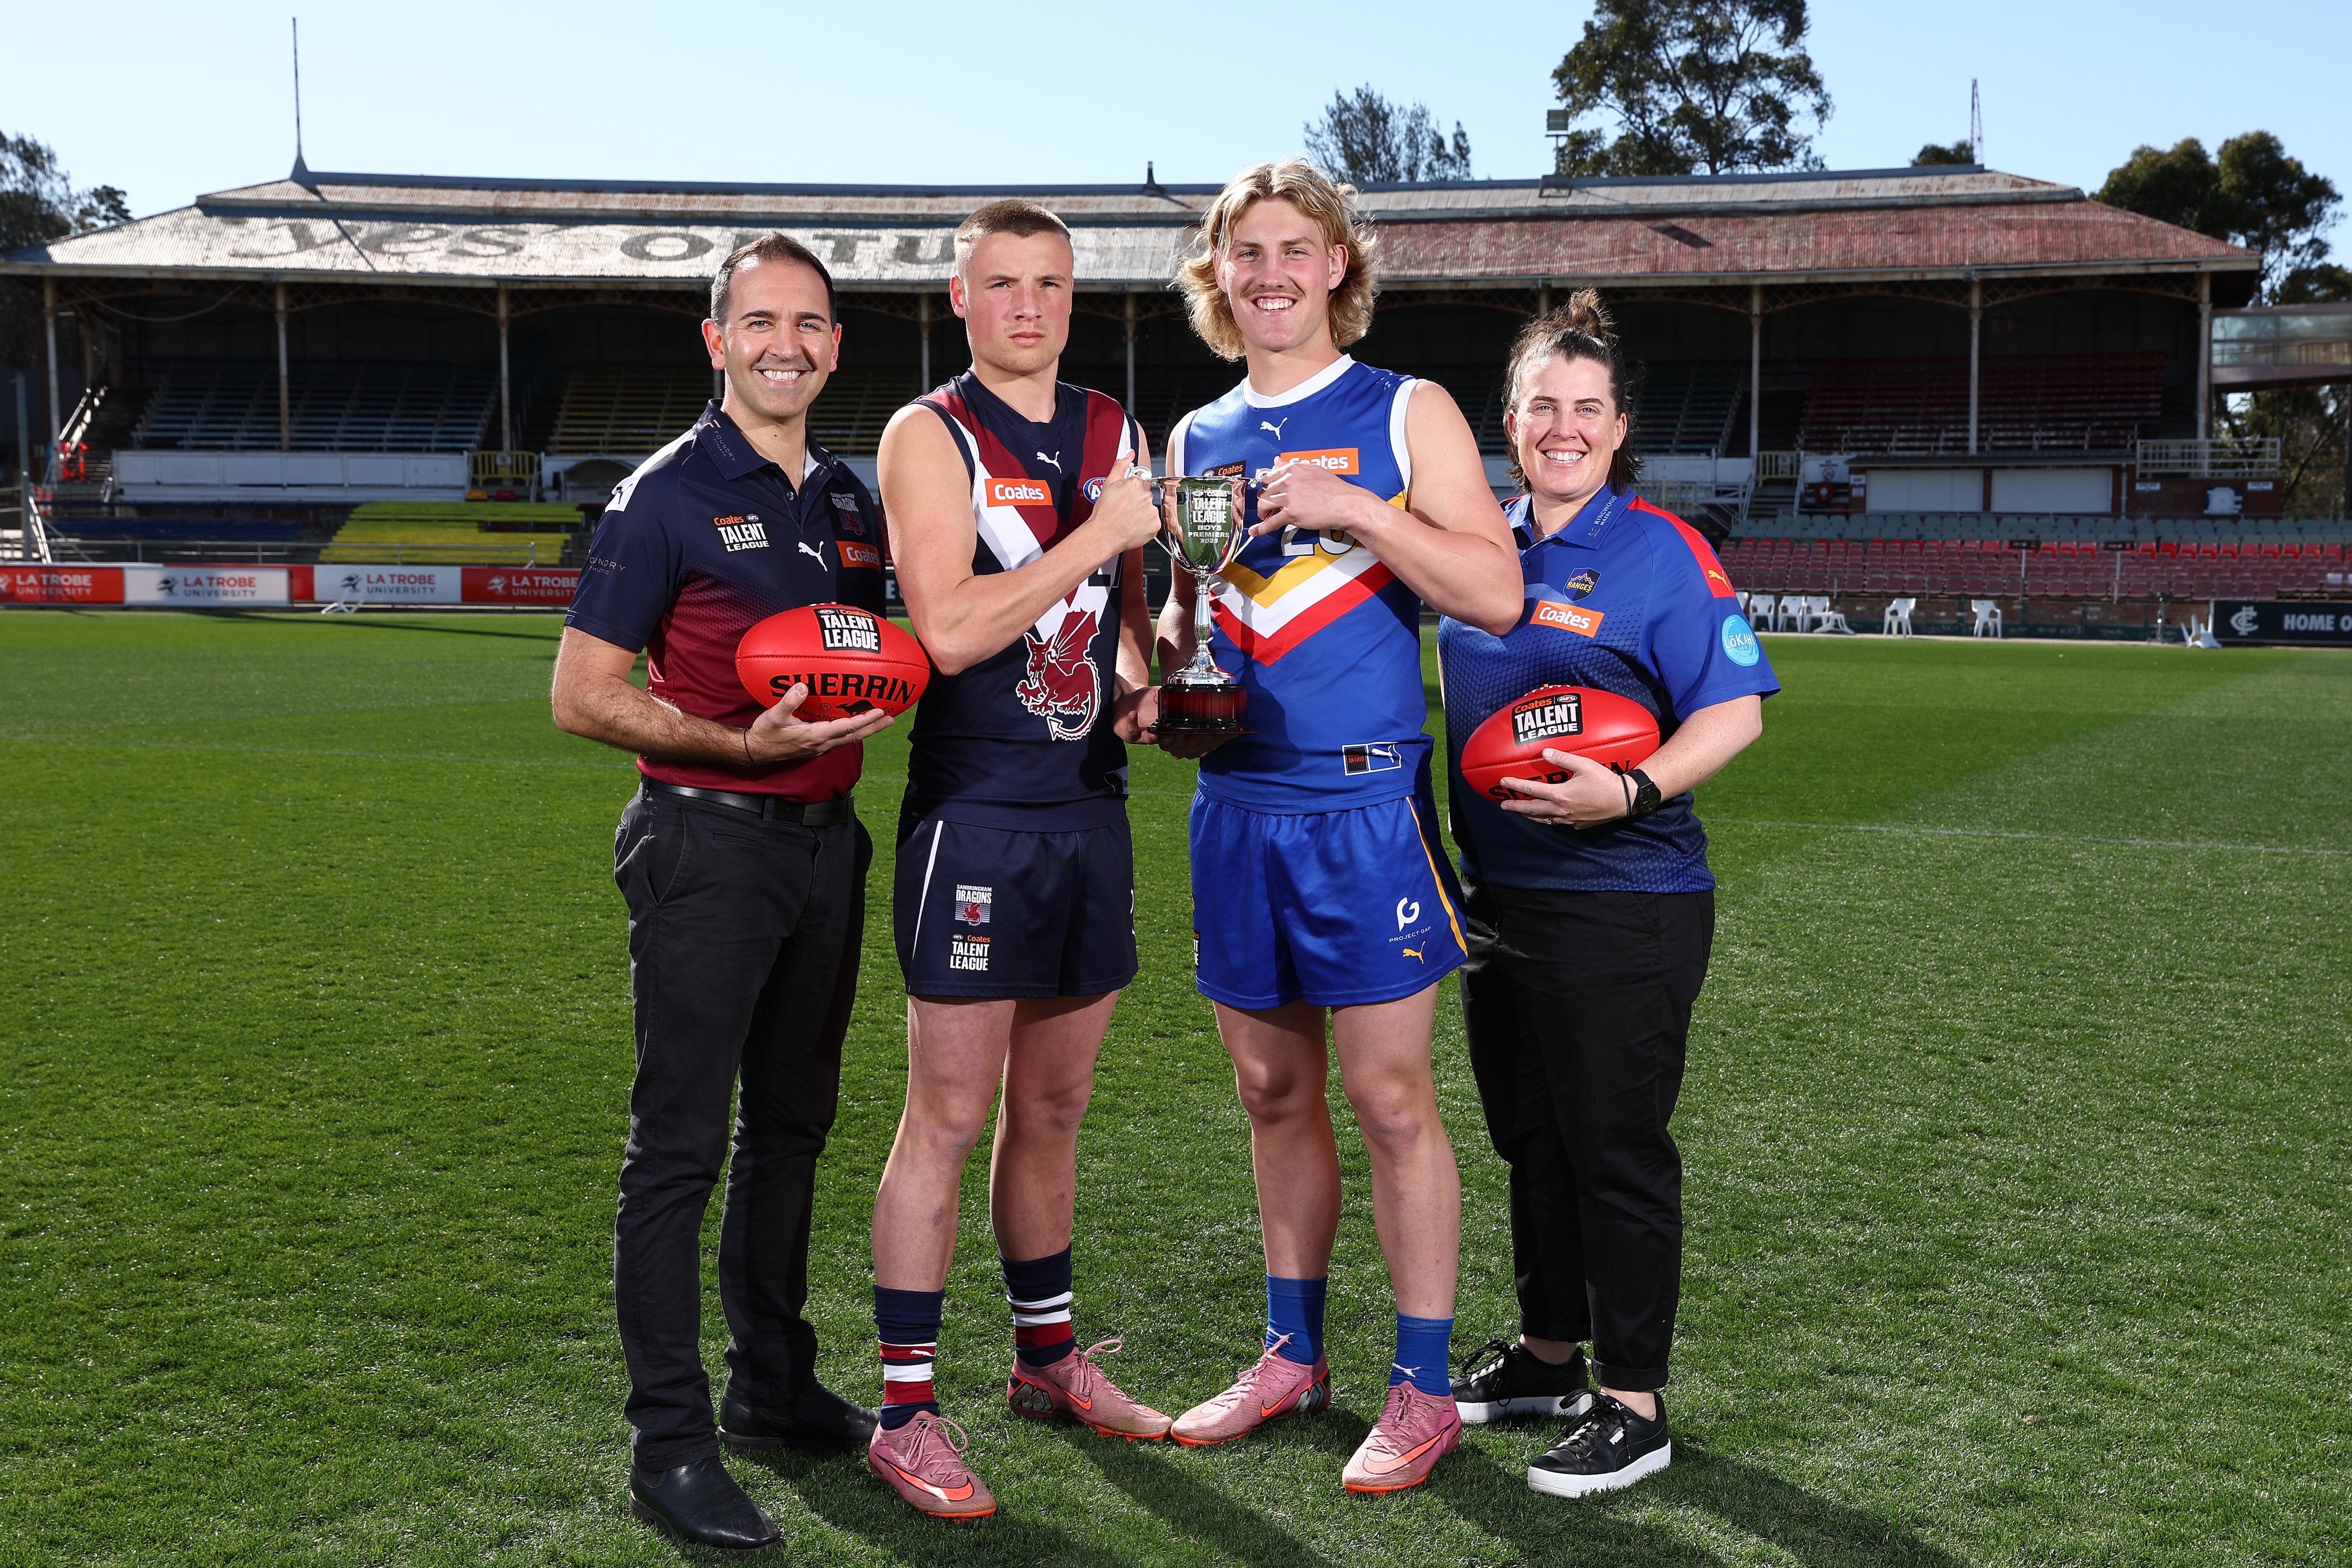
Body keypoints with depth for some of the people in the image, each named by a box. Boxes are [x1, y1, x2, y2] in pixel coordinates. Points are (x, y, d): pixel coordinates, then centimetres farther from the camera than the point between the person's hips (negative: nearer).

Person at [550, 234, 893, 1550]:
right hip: (707, 841, -7)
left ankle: (776, 1386, 29)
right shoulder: (668, 495, -6)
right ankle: (673, 1445, 3)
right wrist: (739, 745, -21)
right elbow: (584, 694, -9)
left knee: (792, 1124, 16)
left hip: (827, 838, 7)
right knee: (680, 1145, -4)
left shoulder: (853, 501, 12)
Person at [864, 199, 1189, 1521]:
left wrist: (1144, 688, 4)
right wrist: (1101, 535, -17)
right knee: (950, 1114, -4)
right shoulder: (930, 437, -6)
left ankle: (1049, 1355, 31)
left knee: (1055, 1106, 16)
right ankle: (907, 1412, 5)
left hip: (1091, 808, 6)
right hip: (975, 812, -6)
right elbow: (951, 630, -19)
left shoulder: (1116, 433, 13)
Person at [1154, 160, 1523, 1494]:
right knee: (1274, 1090, 13)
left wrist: (1352, 508, -18)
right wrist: (1162, 660, 1)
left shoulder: (1407, 414, -1)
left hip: (1364, 797, -5)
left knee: (1390, 1098, -2)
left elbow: (1497, 594, -10)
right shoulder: (1198, 440, 13)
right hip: (1237, 800, 5)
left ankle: (1424, 1389, 11)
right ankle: (1295, 1357, 27)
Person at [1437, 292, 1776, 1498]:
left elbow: (1735, 709, -13)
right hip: (1497, 896, 7)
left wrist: (1632, 791, -26)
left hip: (1622, 909, -7)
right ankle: (1548, 1354, 33)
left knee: (1617, 1149, 0)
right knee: (1531, 1136, 17)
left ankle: (1633, 1406, 10)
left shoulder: (1659, 550, -8)